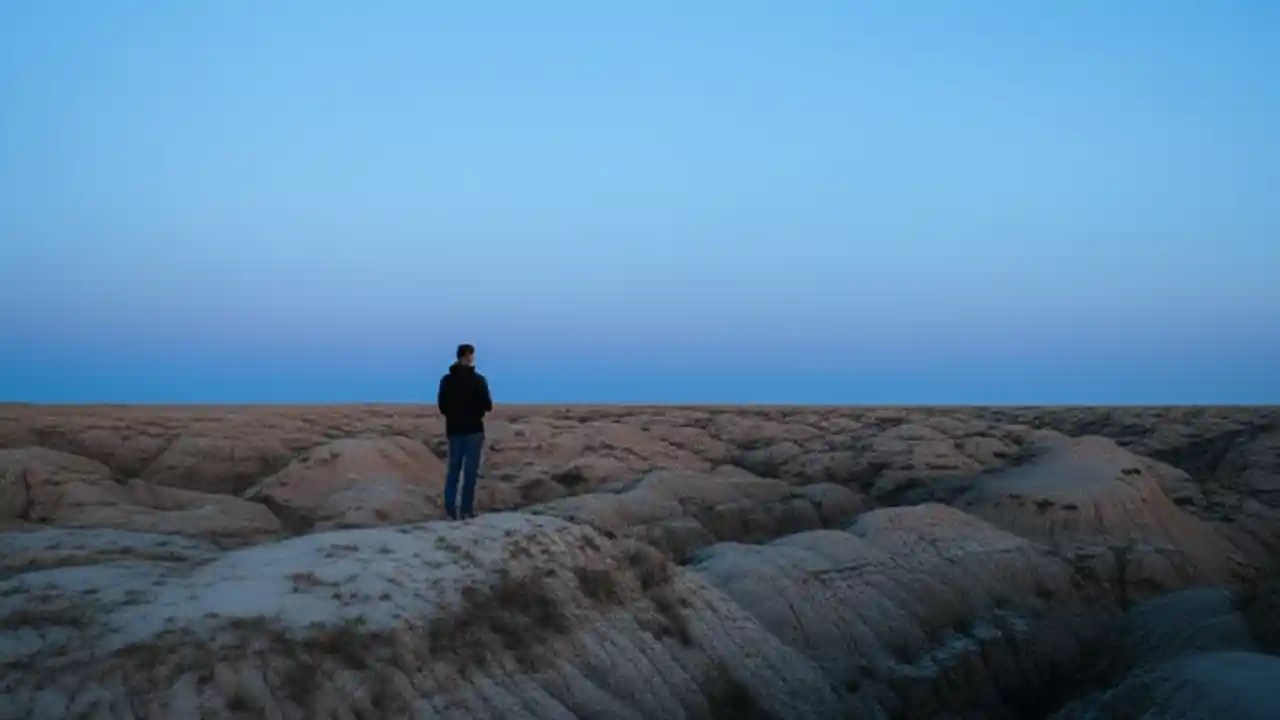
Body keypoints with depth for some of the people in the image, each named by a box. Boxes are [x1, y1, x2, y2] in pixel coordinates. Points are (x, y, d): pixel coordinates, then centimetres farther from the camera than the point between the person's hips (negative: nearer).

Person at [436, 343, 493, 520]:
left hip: (453, 429, 5)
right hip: (473, 429, -5)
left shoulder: (446, 380, 4)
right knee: (470, 470, 0)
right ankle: (466, 509, -1)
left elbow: (442, 406, 8)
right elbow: (487, 405, -10)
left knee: (454, 469, 10)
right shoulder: (478, 379, -11)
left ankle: (450, 509, 6)